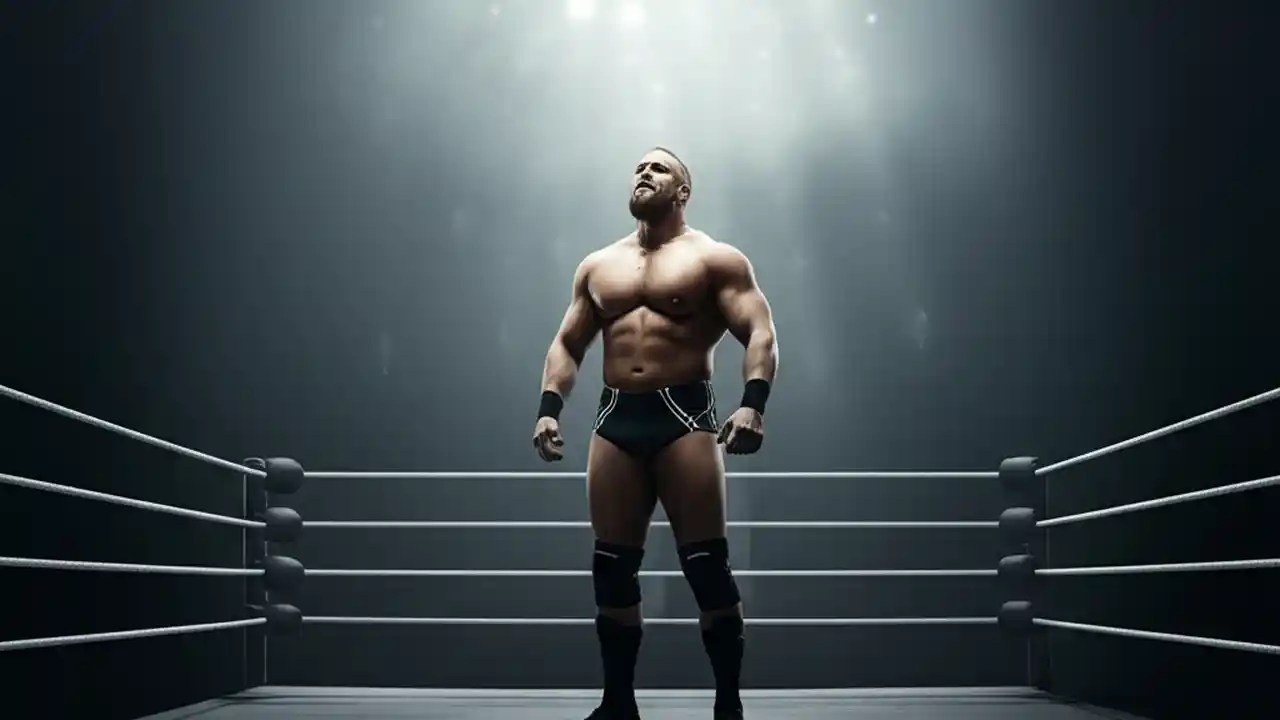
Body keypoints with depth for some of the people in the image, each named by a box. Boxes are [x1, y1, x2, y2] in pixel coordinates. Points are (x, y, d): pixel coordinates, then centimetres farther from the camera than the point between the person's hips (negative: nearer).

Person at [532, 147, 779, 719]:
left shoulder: (714, 259, 3)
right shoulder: (598, 265, 18)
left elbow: (760, 333, -7)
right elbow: (567, 344, 20)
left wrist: (752, 403, -23)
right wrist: (550, 407, 4)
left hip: (684, 415, -4)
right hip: (614, 419, 5)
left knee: (706, 565, -6)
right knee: (612, 570, 4)